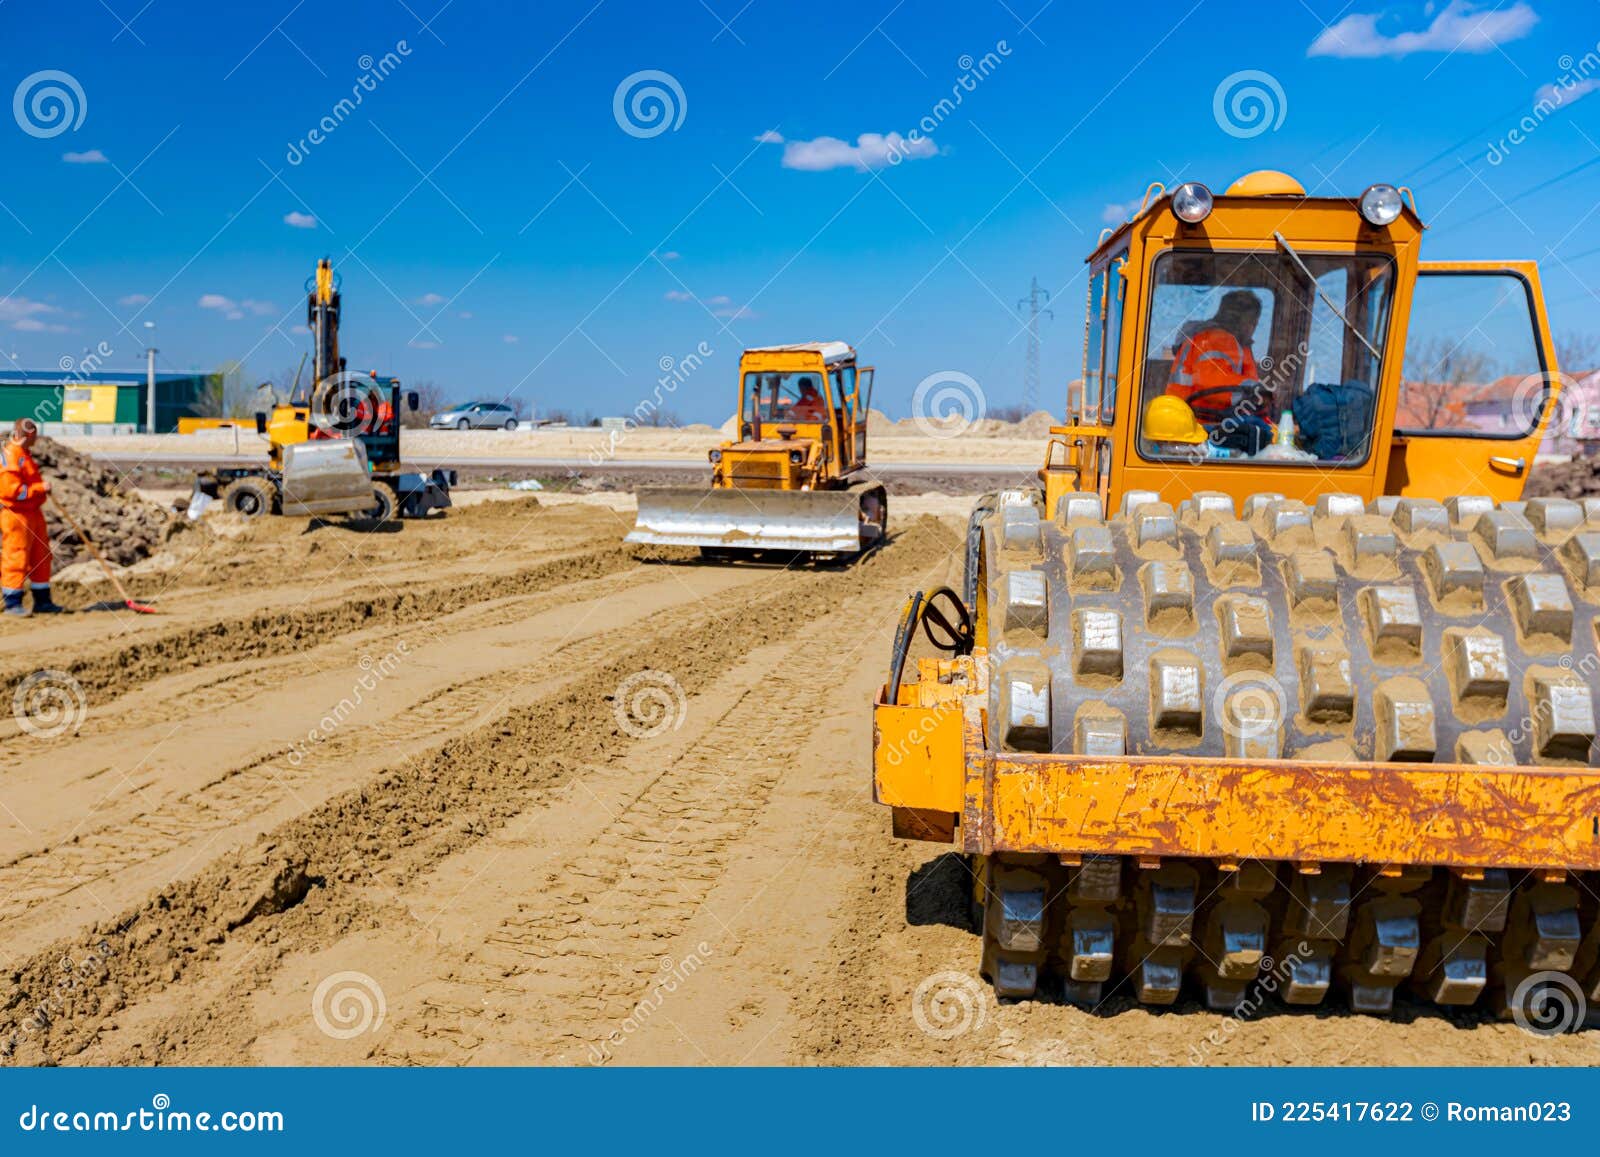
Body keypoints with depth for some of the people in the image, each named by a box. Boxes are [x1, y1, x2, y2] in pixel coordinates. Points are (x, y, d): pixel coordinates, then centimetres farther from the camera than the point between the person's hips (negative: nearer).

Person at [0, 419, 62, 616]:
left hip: (33, 512, 10)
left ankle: (42, 600, 21)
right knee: (16, 557, -5)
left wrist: (43, 487, 11)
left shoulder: (24, 454, 16)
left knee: (41, 556, 13)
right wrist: (40, 488, -20)